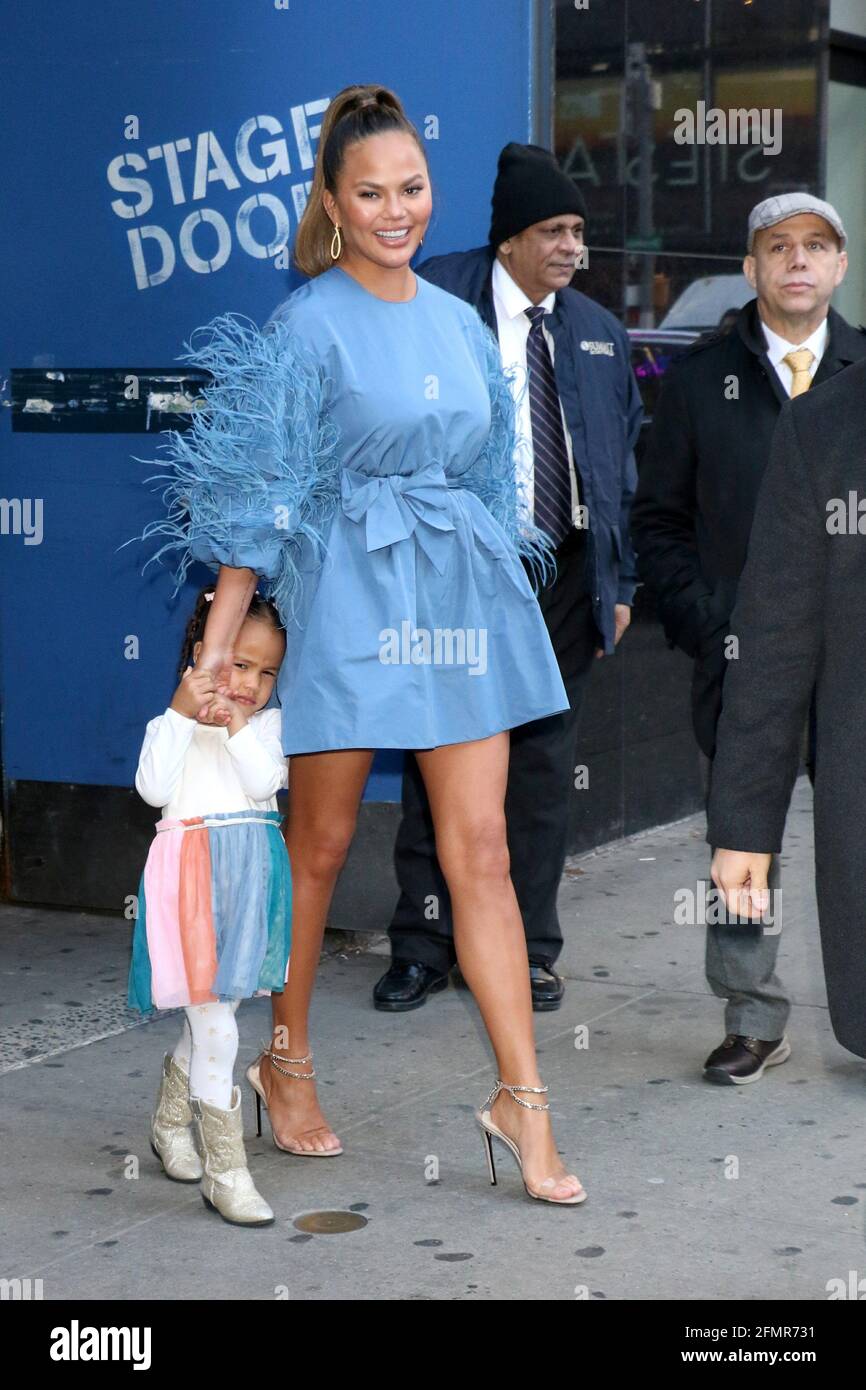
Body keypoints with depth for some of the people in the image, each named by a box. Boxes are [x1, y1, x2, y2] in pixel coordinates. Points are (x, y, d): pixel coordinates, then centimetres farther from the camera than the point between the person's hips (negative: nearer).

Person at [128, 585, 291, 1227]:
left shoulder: (266, 723, 11)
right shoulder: (172, 722, 6)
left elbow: (267, 782, -6)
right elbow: (153, 788, -10)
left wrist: (237, 726, -15)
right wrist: (182, 715, -15)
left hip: (253, 879, 3)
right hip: (193, 877, -3)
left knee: (213, 1014, 14)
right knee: (216, 1029, -8)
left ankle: (171, 1120, 40)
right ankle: (225, 1170, -3)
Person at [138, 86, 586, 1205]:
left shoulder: (460, 324, 12)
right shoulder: (307, 325, -5)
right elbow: (261, 498, -9)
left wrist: (499, 593, 20)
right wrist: (218, 644, -13)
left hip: (463, 601, 5)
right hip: (350, 601, -5)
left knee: (480, 850, 1)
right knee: (319, 842, 7)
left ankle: (521, 1098, 4)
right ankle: (286, 1063, 26)